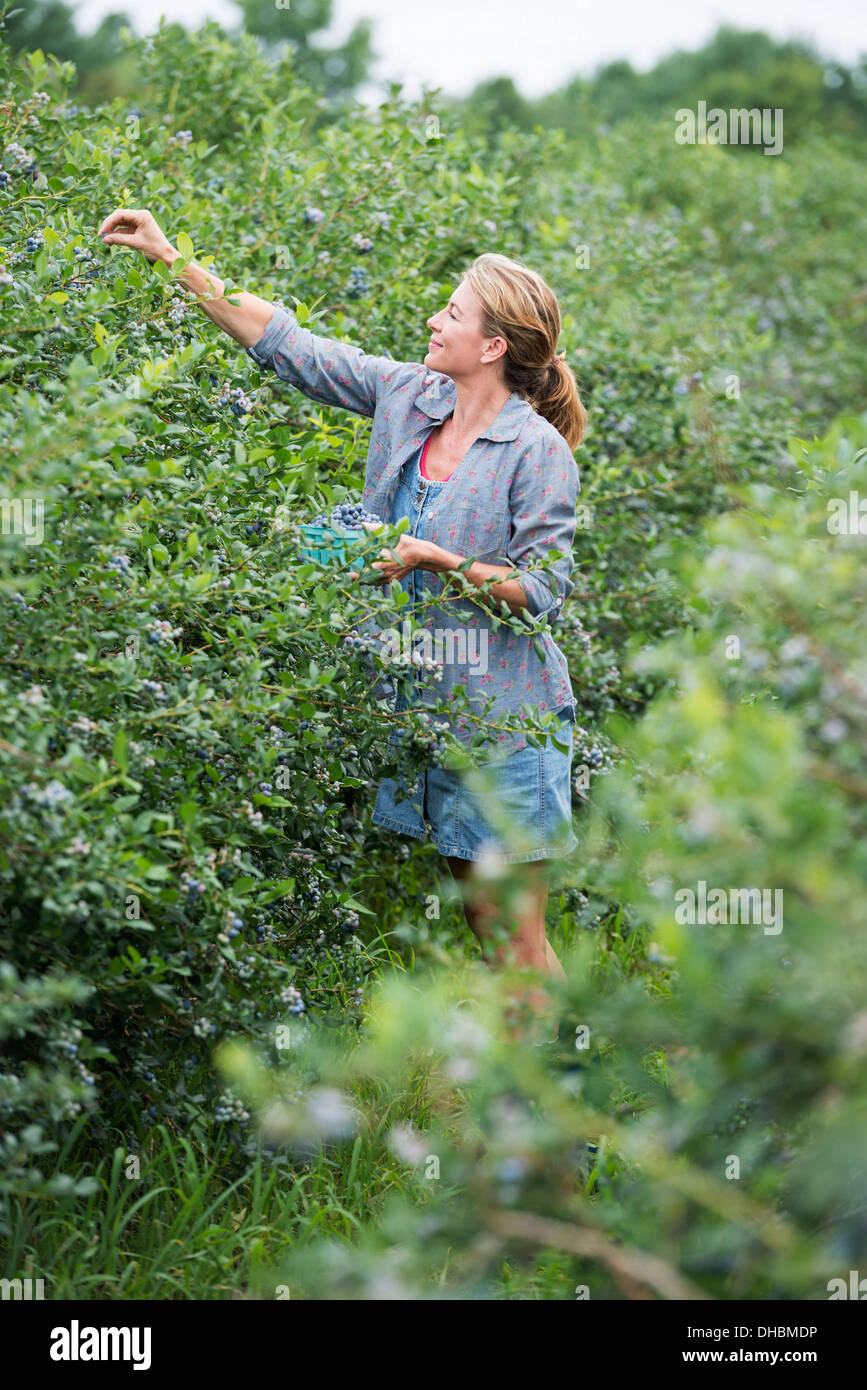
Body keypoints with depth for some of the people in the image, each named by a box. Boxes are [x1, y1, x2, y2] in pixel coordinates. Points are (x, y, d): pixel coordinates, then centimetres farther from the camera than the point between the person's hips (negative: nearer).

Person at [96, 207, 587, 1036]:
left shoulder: (536, 450, -13)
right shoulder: (407, 397, 5)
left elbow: (545, 588, -13)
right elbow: (289, 345, 7)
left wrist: (436, 561, -21)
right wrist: (173, 262, 5)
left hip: (502, 715, -7)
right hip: (423, 699, 7)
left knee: (513, 936, -3)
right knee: (476, 914, 13)